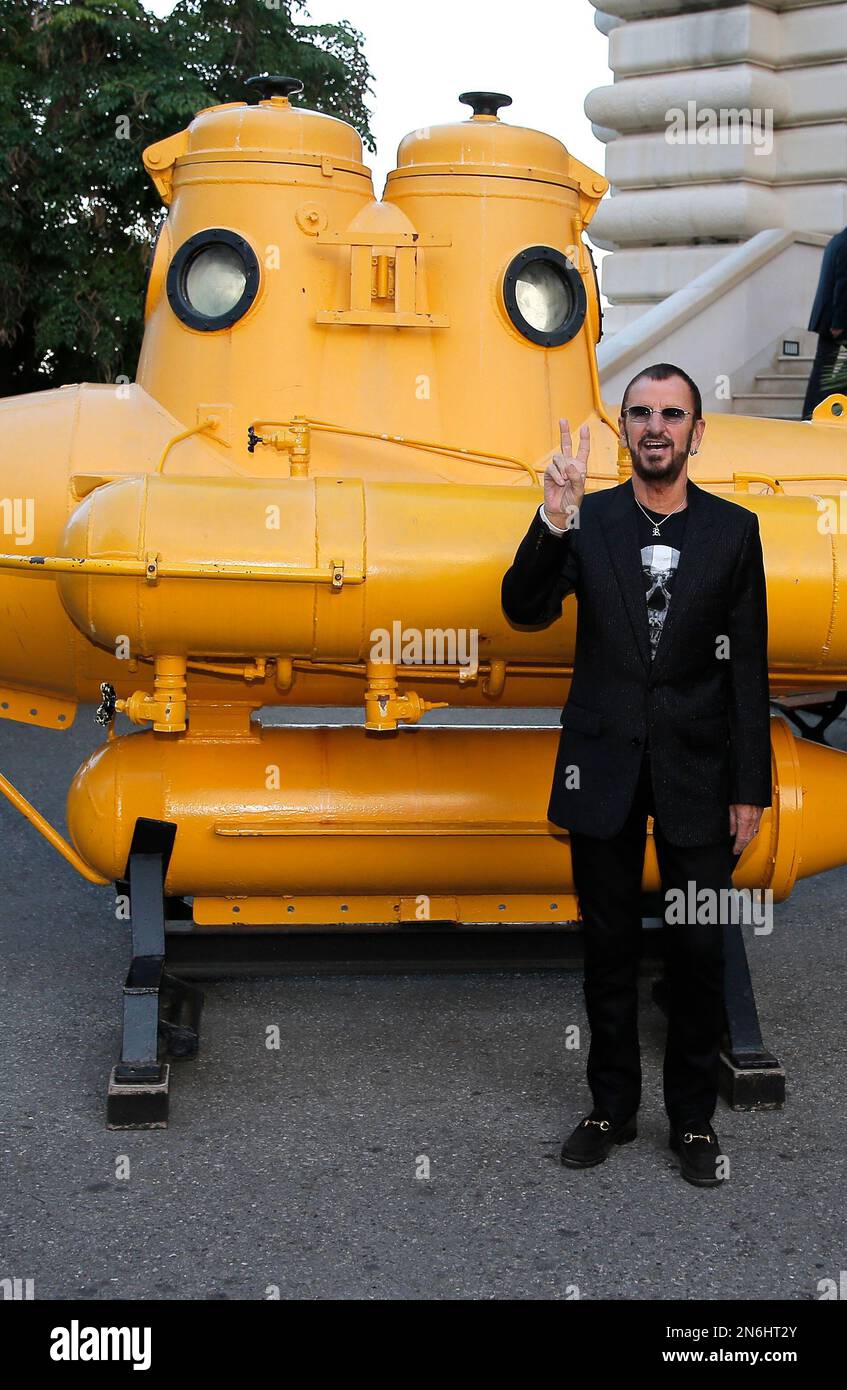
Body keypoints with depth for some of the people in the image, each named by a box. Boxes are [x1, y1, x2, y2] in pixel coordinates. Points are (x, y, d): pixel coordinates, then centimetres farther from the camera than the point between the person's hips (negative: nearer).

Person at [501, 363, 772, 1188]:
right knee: (608, 948, 11)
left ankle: (693, 1118, 21)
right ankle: (612, 1106, 26)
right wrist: (553, 522, -29)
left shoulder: (734, 530, 0)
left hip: (697, 770, 0)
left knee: (699, 951, 4)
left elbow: (748, 667, 0)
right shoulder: (586, 520, 1)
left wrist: (750, 789, -2)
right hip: (603, 765, 1)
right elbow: (523, 611, -12)